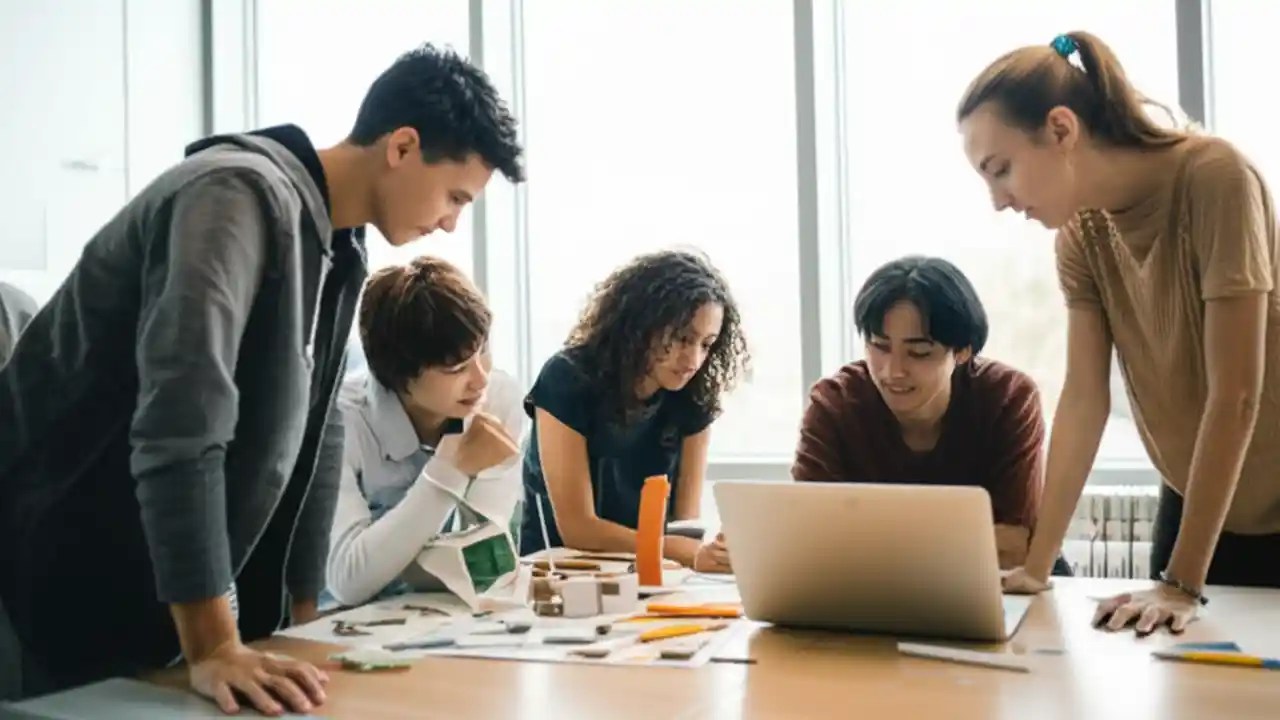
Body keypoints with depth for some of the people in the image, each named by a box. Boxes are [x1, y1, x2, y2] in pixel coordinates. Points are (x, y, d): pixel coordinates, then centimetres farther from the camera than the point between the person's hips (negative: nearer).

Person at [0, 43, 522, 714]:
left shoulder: (339, 250, 6)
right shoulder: (246, 195, -23)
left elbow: (316, 433, 11)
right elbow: (181, 427, -33)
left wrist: (307, 609, 9)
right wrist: (212, 646, -34)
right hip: (72, 581, -8)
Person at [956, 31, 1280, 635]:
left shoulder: (1215, 179, -25)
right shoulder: (1082, 226, -7)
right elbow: (1085, 399, -9)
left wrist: (1182, 581, -27)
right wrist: (1036, 565, -13)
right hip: (1192, 502, 5)